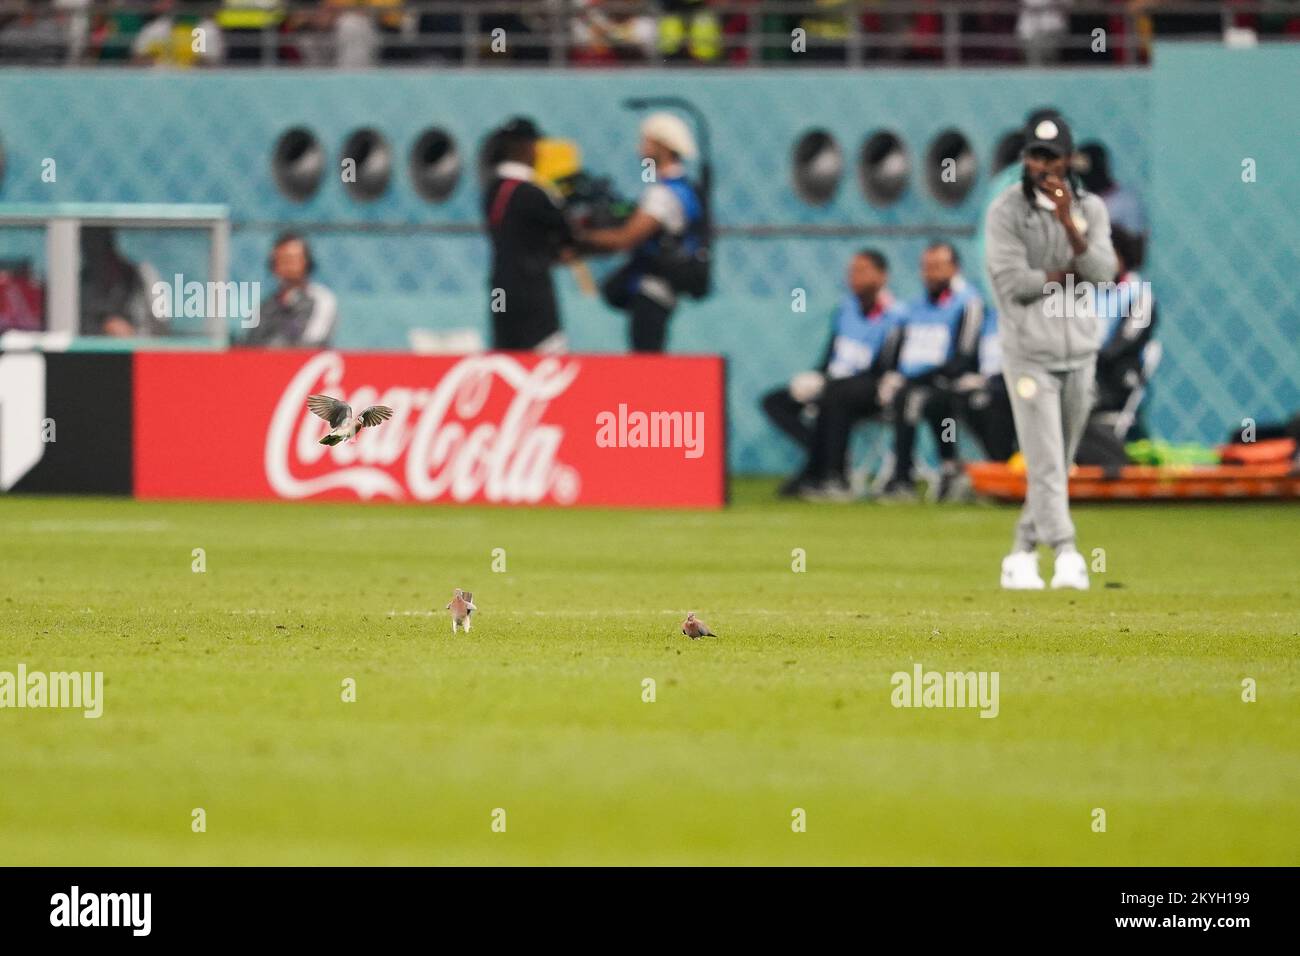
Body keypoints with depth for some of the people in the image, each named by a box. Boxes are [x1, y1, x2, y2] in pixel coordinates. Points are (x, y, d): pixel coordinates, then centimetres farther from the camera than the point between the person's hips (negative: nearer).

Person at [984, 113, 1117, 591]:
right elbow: (1011, 283, -15)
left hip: (1079, 351, 4)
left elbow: (1102, 273, -9)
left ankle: (1022, 556, 19)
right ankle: (1066, 554, -20)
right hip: (1029, 352, -4)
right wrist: (1070, 275, -9)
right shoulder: (1006, 211, -5)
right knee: (1045, 460, -13)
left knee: (1059, 464, 9)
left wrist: (1068, 222, -20)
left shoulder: (1090, 209, 6)